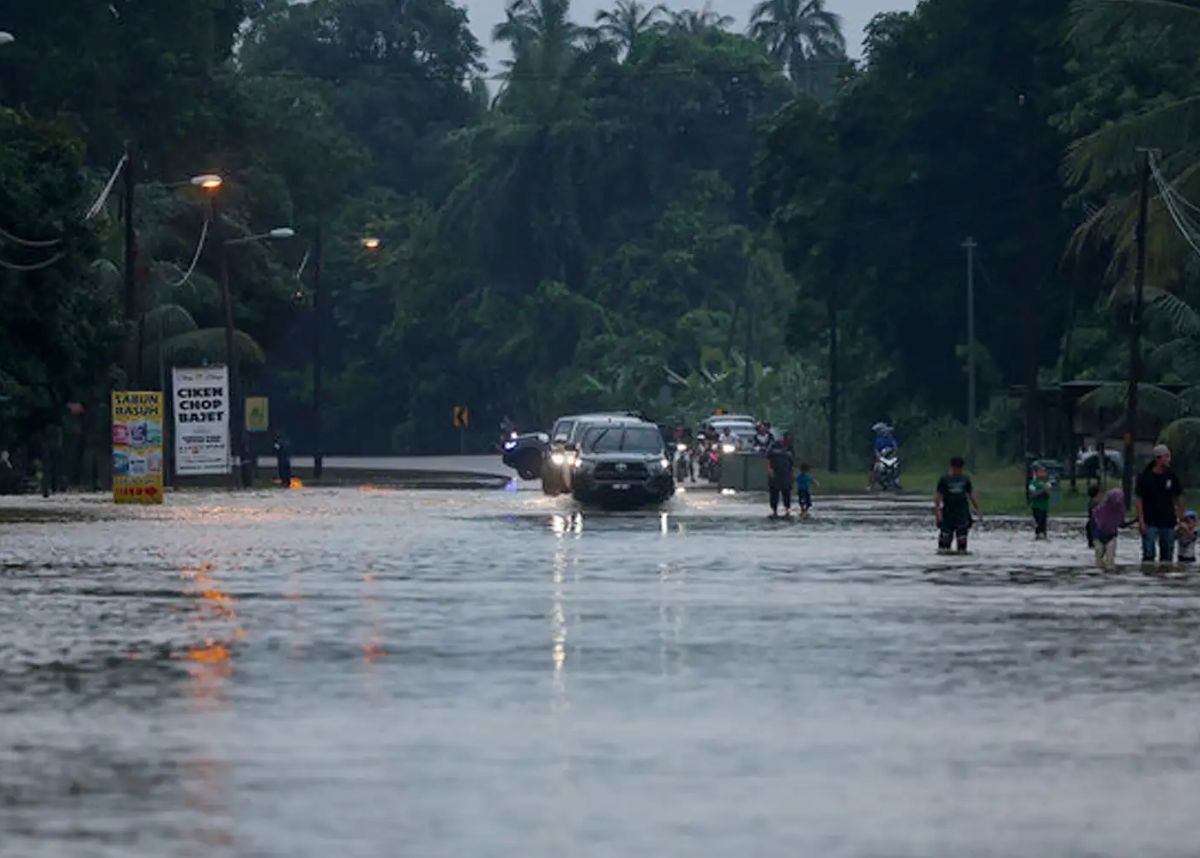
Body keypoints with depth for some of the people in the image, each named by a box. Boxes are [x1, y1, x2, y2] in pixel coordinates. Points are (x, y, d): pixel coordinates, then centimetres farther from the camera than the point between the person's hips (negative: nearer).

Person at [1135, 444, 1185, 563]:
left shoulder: (1172, 476, 3)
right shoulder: (1145, 477, -7)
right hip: (1150, 523, -4)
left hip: (1168, 522, 4)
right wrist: (1141, 521, -12)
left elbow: (1179, 497, 10)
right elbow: (1139, 500, -6)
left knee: (1167, 555, 8)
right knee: (1148, 554, -6)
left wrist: (1181, 518, 8)